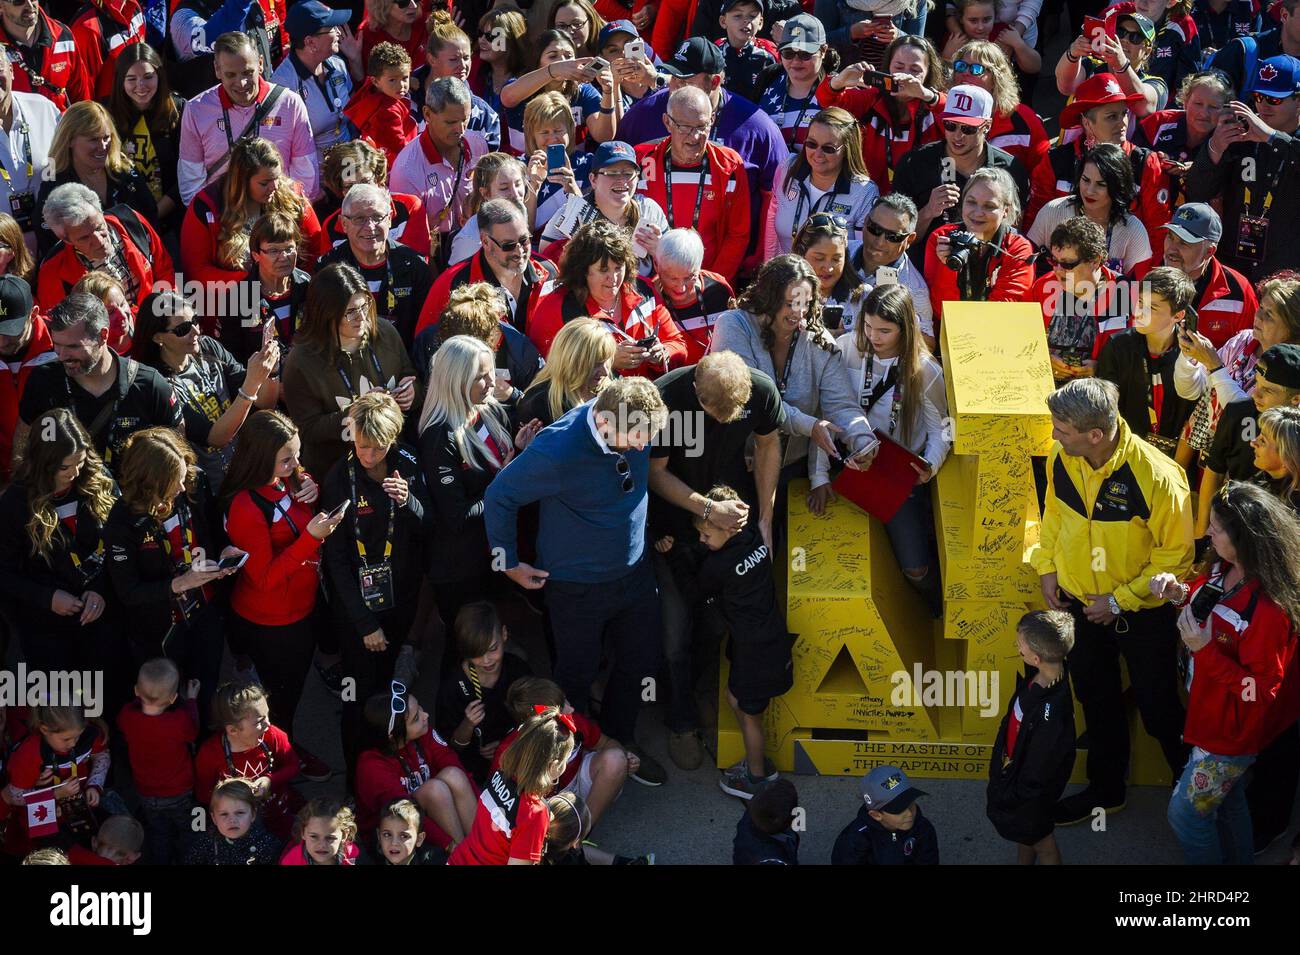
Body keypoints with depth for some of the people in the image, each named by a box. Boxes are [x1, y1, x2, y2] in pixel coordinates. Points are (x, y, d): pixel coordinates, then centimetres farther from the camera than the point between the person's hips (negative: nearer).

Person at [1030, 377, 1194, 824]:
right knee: (1096, 702, 22)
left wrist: (1122, 599, -18)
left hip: (1142, 613, -5)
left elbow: (1176, 556, -19)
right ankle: (1105, 790, 42)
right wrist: (1047, 568, 1)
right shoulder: (1061, 458, -14)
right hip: (1080, 603, 5)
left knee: (1157, 708, 11)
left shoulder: (1157, 477, -31)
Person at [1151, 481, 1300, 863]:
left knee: (1185, 811, 8)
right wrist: (1180, 592, -10)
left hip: (1232, 729, -8)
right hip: (1209, 710, 8)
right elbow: (1206, 601, 12)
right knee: (1226, 797, 29)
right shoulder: (1224, 568, -11)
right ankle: (1237, 858, 51)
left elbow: (1261, 691, -29)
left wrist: (1204, 649, -36)